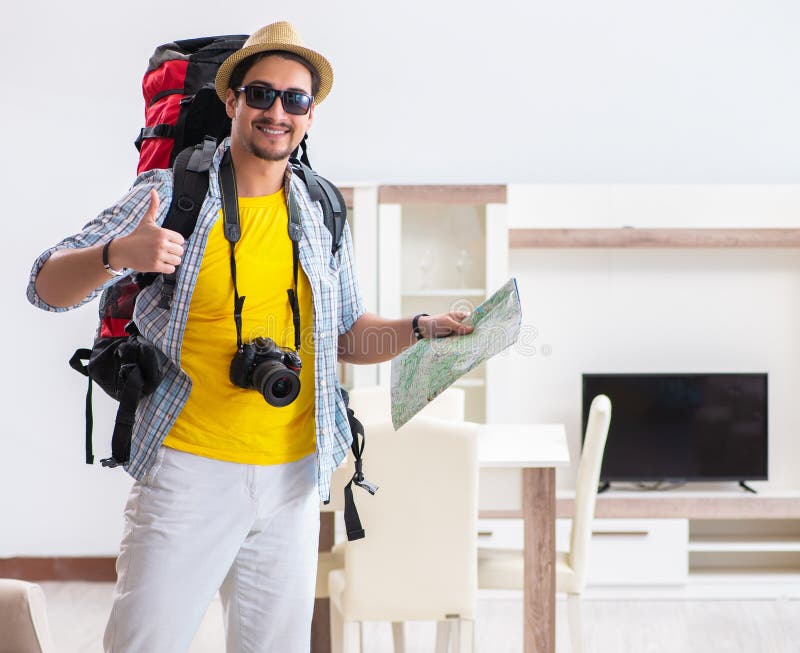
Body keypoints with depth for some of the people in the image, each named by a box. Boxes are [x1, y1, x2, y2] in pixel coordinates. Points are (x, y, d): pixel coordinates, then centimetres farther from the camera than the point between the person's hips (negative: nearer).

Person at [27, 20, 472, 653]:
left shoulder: (323, 217, 9)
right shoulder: (171, 194, -3)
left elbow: (348, 333, 19)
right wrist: (116, 254, -26)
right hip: (191, 474, -4)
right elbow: (49, 287, -6)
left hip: (293, 479, 4)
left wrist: (421, 329, 1)